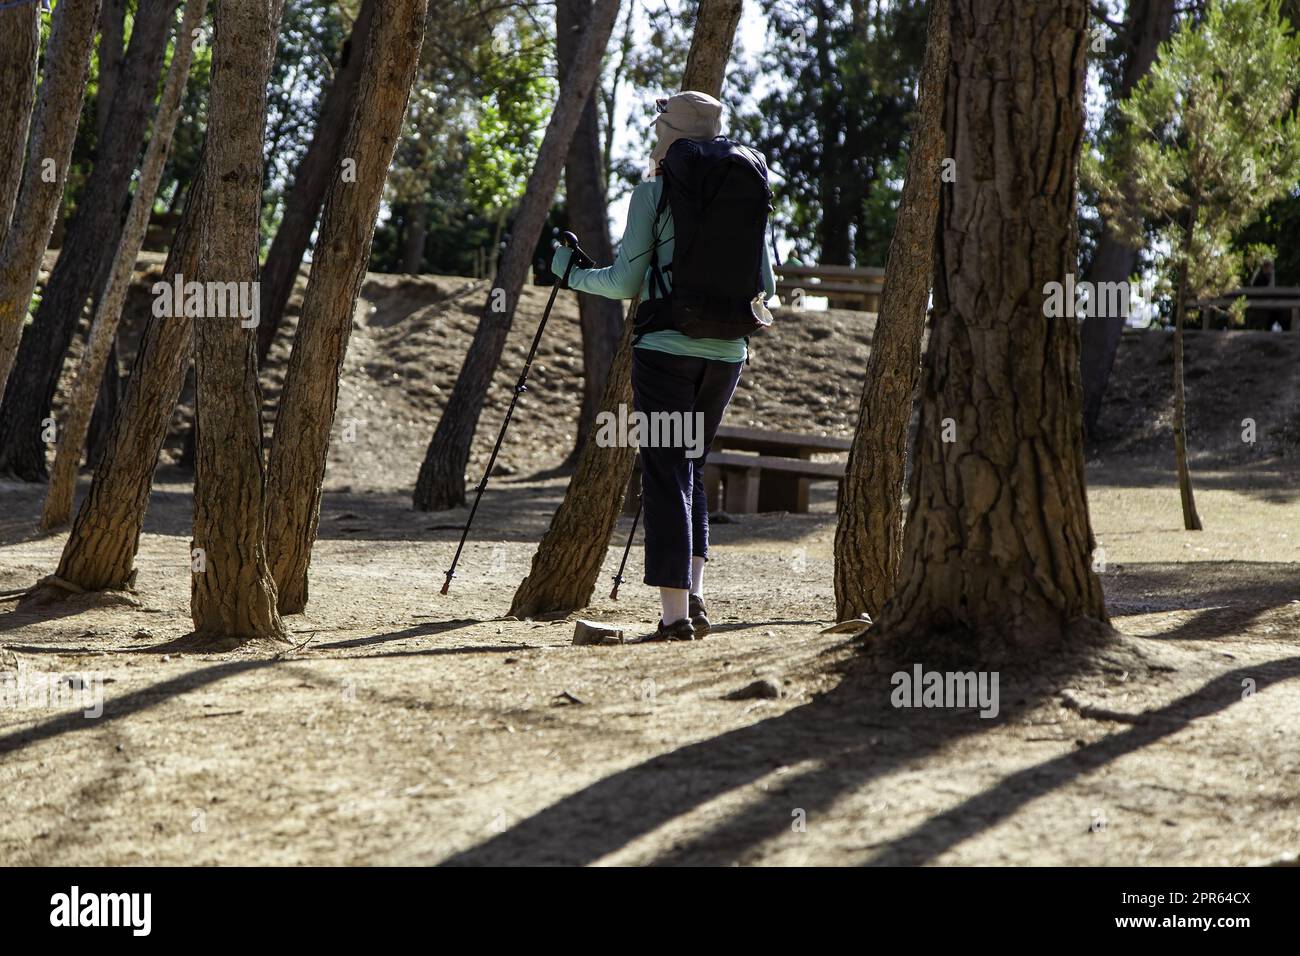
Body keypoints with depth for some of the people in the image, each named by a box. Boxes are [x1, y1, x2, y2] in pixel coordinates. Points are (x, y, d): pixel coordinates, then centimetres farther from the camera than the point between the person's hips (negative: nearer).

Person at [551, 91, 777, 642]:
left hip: (666, 348, -5)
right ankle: (694, 595, 11)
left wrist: (570, 273, 13)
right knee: (690, 467, 20)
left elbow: (624, 283, -4)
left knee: (665, 473, 0)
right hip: (726, 351, 5)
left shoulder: (653, 193, -5)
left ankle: (675, 614, -4)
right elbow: (764, 286, 9)